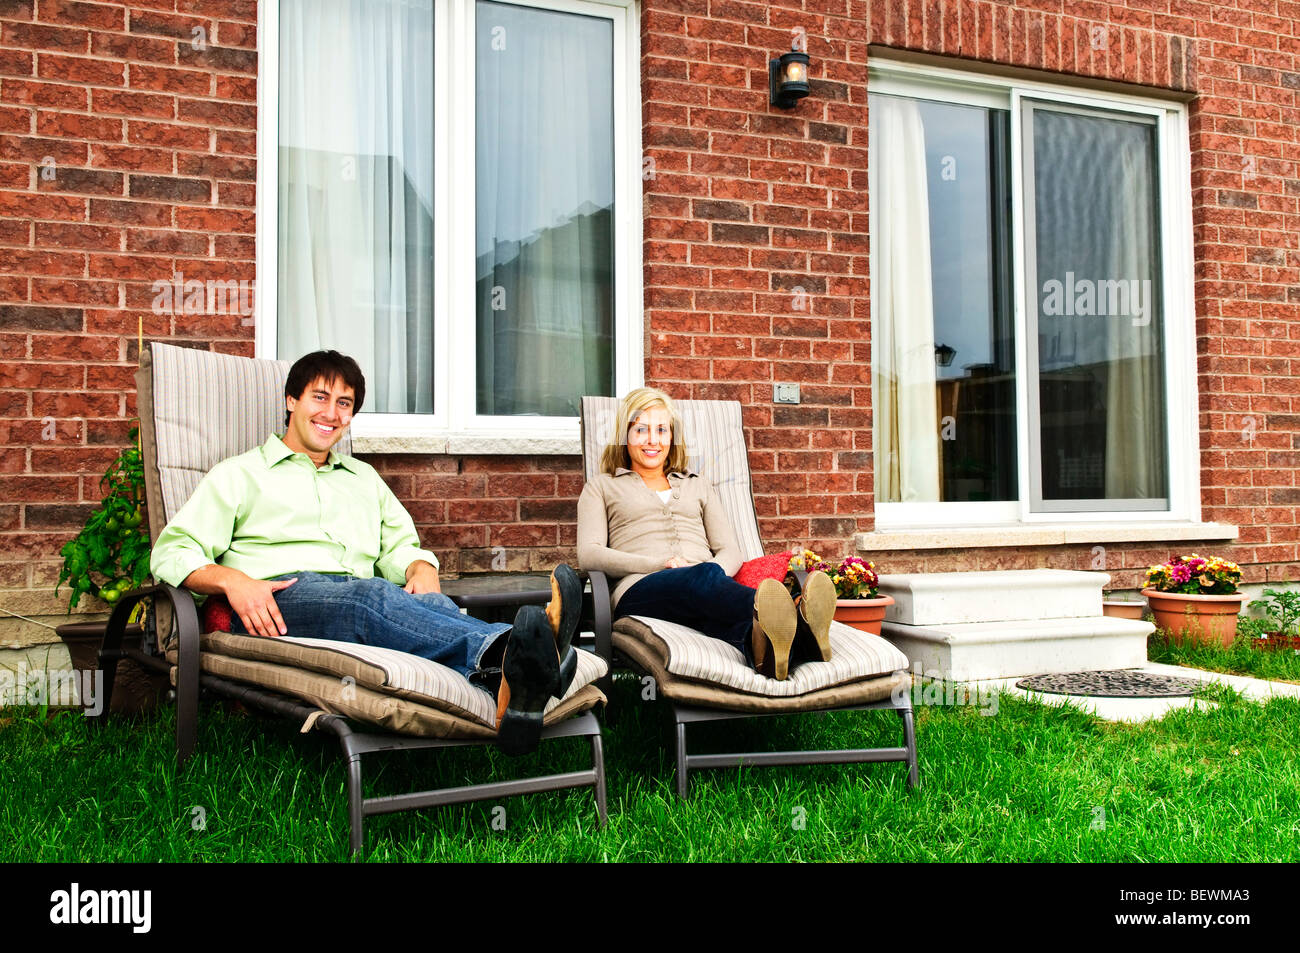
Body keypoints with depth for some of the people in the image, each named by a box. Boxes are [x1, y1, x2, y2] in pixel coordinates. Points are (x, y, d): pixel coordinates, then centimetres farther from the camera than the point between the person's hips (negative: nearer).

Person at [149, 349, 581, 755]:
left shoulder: (365, 478, 35)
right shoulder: (240, 473, 22)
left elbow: (401, 546, 28)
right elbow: (172, 551, 11)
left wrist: (422, 570, 1)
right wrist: (233, 580, -11)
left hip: (362, 601, 4)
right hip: (279, 602, -3)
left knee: (432, 605, -34)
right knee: (370, 594, -39)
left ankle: (509, 695, -67)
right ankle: (504, 648, -67)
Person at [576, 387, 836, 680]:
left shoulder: (697, 486, 32)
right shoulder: (602, 487, 24)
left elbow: (730, 552, 20)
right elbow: (589, 554, 6)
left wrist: (714, 573, -6)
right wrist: (661, 564, -9)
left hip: (704, 593, 3)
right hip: (641, 590, -3)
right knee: (705, 575, -39)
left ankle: (762, 637, -73)